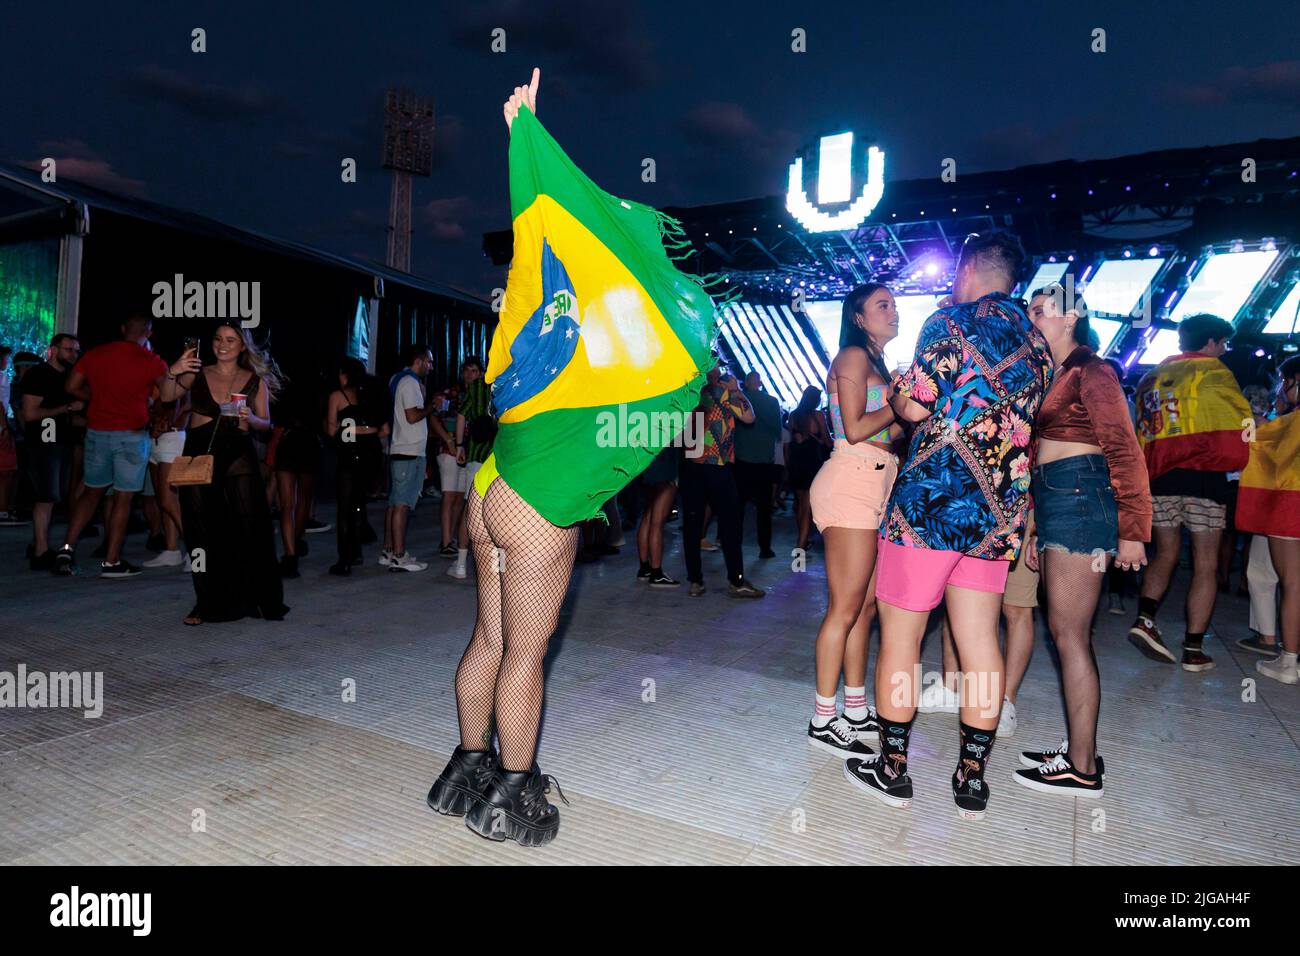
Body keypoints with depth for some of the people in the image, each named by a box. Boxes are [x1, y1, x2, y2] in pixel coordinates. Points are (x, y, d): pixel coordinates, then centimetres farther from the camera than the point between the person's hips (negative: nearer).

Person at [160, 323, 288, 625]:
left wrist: (250, 418, -11)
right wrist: (173, 373, -19)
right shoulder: (197, 374, 9)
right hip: (199, 455, 1)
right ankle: (209, 603, 17)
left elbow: (266, 423, 9)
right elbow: (167, 397, -2)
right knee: (203, 532, 6)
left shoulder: (256, 381, 8)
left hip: (238, 456, -1)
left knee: (250, 528, -6)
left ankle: (260, 600, 7)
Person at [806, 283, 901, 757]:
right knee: (845, 608, -7)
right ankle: (823, 719, 2)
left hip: (876, 485, 9)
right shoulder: (853, 356, -5)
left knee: (866, 606, 10)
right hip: (851, 482, -9)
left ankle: (856, 710, 19)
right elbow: (856, 429, -15)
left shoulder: (875, 363, 23)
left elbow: (887, 433, 17)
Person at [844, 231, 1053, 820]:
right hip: (998, 511, 7)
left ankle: (891, 769, 14)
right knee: (980, 641, 10)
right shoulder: (1036, 344, 15)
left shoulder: (952, 322, -6)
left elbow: (915, 406, -13)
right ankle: (972, 780, 19)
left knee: (900, 636, 4)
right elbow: (1021, 425, 18)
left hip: (931, 501, -7)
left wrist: (897, 392, 9)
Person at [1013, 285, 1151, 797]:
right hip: (1054, 500, 9)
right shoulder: (1056, 374, 21)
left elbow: (1124, 451, -12)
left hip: (1081, 497, -9)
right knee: (1066, 630, 11)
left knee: (1069, 634, -6)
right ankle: (1078, 749, 20)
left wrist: (1133, 529, -17)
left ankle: (1082, 769, 2)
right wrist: (1035, 525, 20)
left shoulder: (1090, 371, -6)